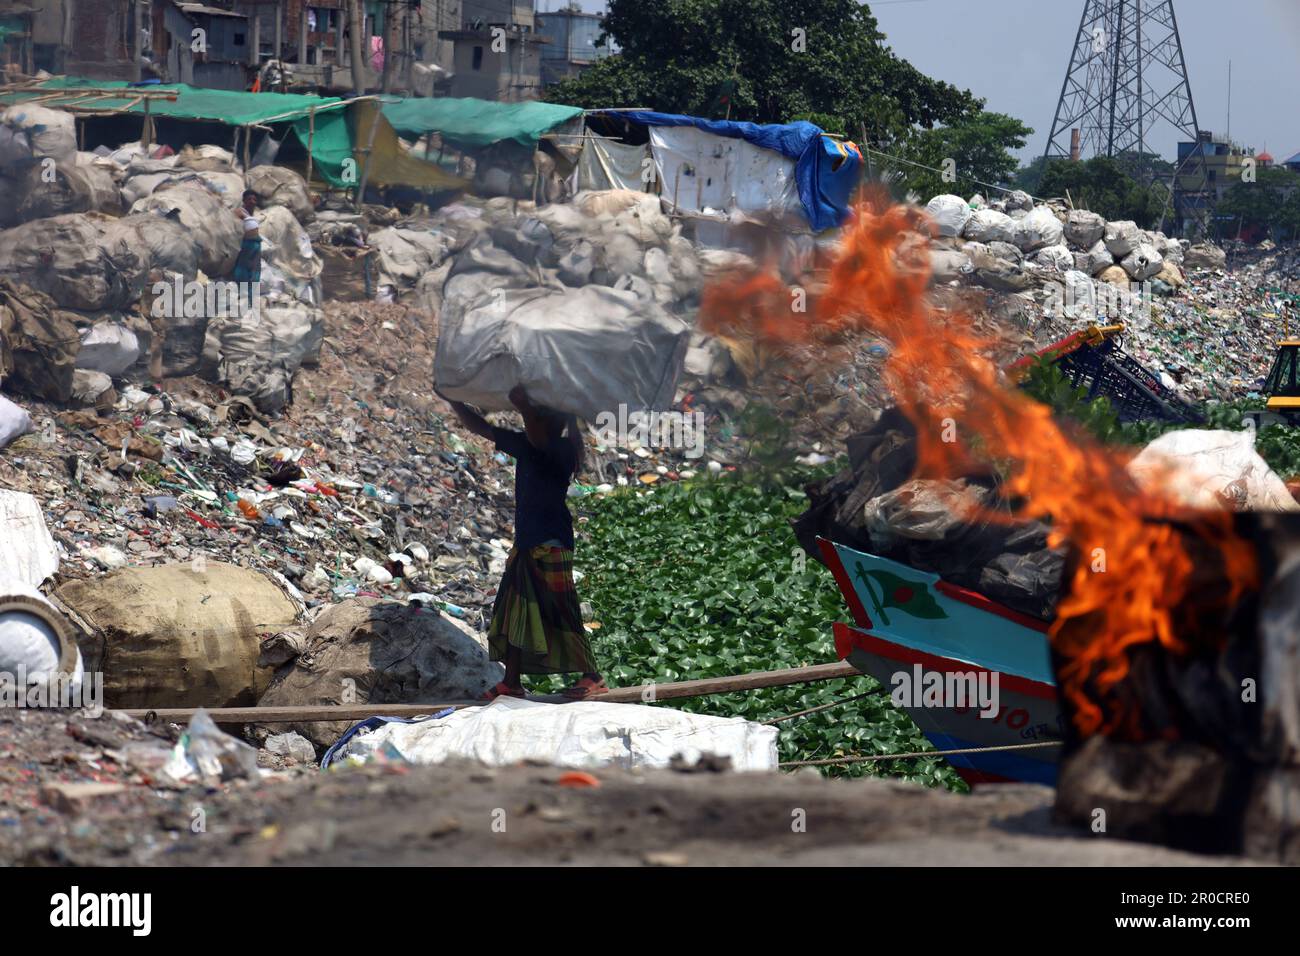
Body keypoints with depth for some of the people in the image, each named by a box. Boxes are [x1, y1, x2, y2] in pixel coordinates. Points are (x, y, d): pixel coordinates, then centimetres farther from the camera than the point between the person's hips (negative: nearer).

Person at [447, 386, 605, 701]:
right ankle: (511, 683, 13)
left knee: (560, 613, -7)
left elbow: (538, 438, -34)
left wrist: (523, 406, -37)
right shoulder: (525, 444, 11)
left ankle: (592, 677, 0)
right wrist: (455, 401, 9)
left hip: (551, 545, -9)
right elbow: (480, 427, 15)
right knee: (512, 612, 8)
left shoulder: (563, 450, -11)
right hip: (526, 542, 9)